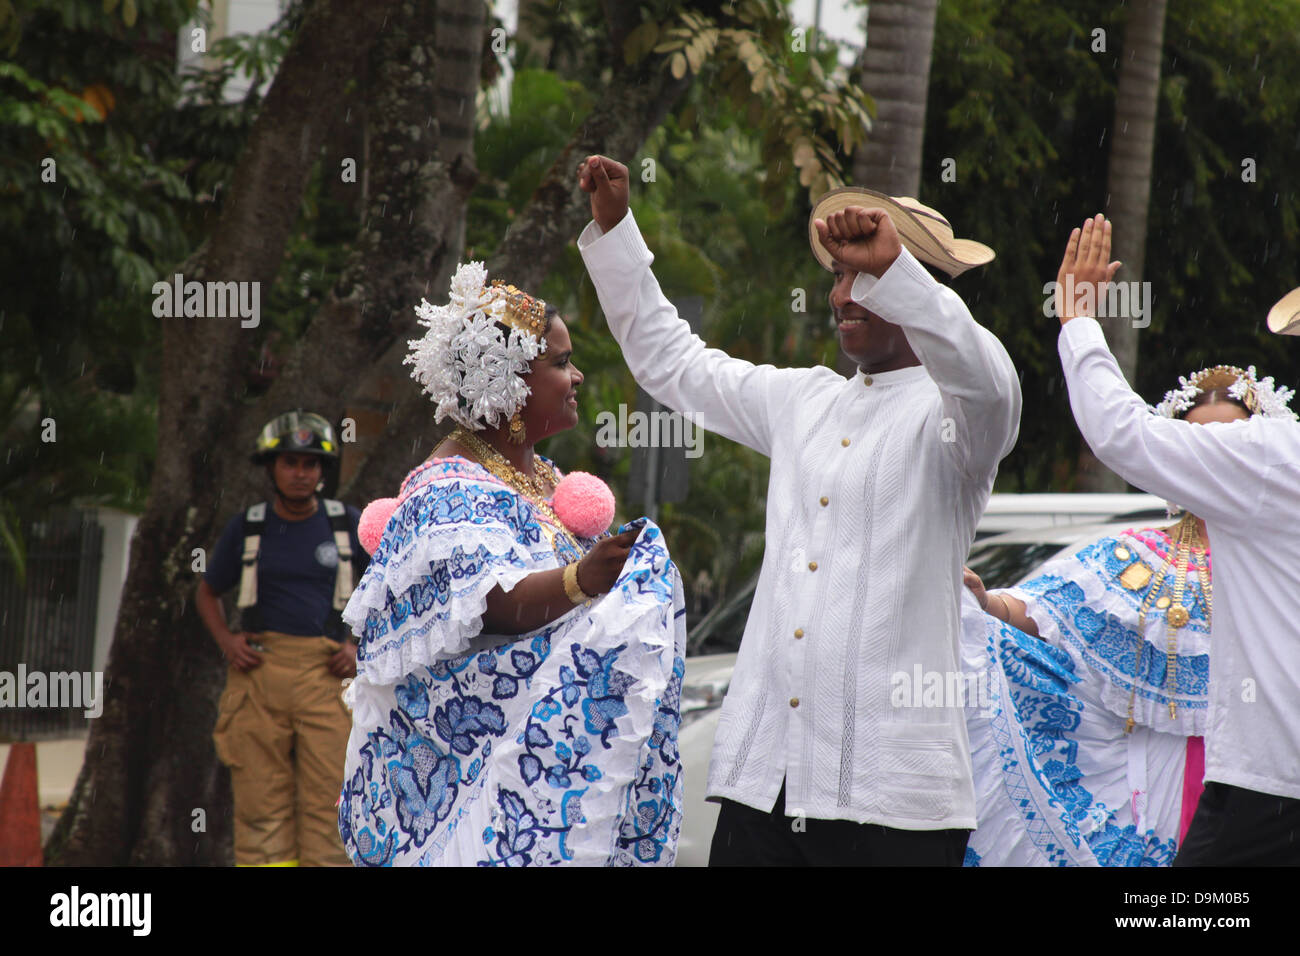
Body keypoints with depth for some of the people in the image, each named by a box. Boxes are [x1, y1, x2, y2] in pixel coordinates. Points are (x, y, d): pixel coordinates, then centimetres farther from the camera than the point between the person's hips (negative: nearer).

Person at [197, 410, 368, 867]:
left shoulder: (348, 524, 7)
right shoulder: (246, 527, 9)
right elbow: (208, 593, 22)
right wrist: (226, 641, 4)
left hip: (324, 673, 0)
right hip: (258, 670, 0)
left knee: (326, 799, -7)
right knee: (260, 801, -3)